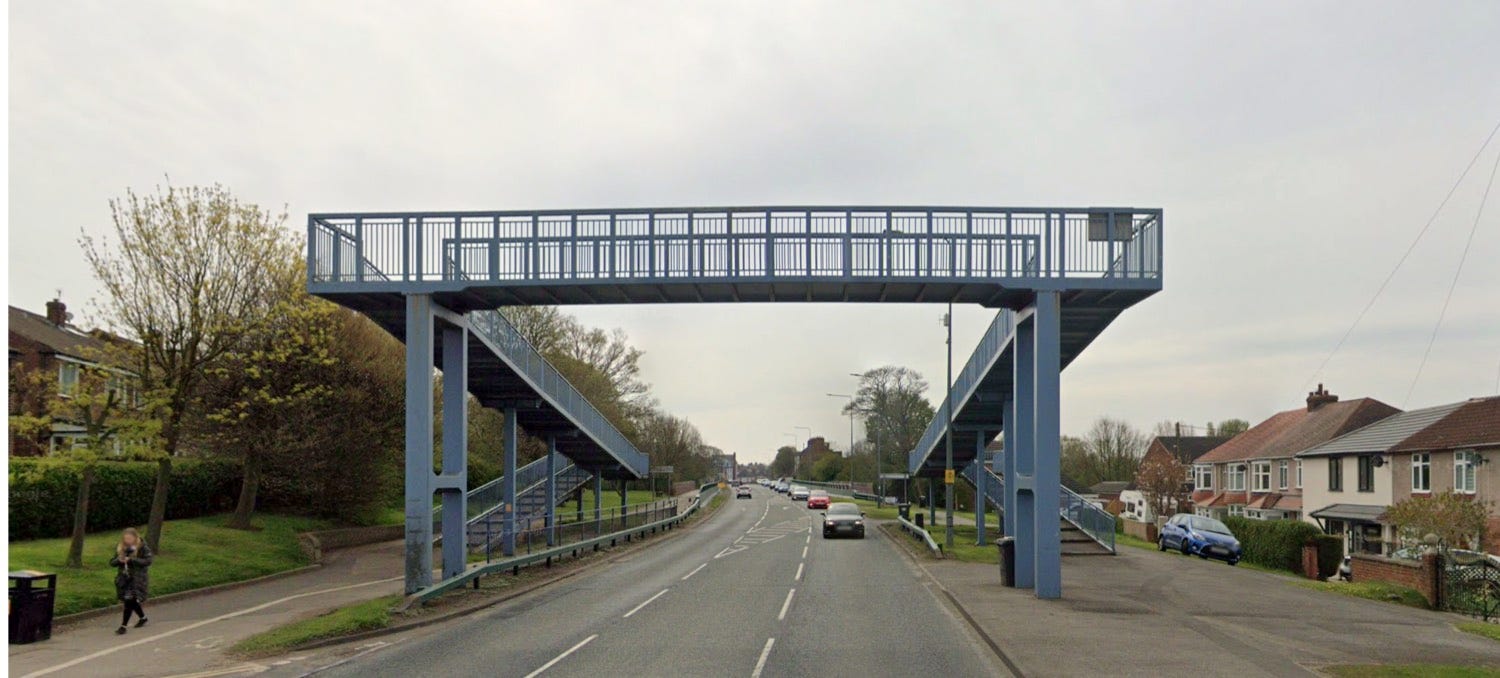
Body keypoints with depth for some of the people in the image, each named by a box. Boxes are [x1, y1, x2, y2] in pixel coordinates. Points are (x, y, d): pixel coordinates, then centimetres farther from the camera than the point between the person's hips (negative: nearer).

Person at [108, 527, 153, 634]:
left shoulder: (142, 548, -10)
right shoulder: (119, 547, 4)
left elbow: (148, 561, -18)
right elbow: (112, 562, 5)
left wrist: (131, 559, -25)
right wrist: (119, 560, -18)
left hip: (137, 578, -5)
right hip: (124, 578, 5)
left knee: (129, 600, -12)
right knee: (132, 601, 13)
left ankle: (123, 626, -5)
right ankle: (143, 618, 36)